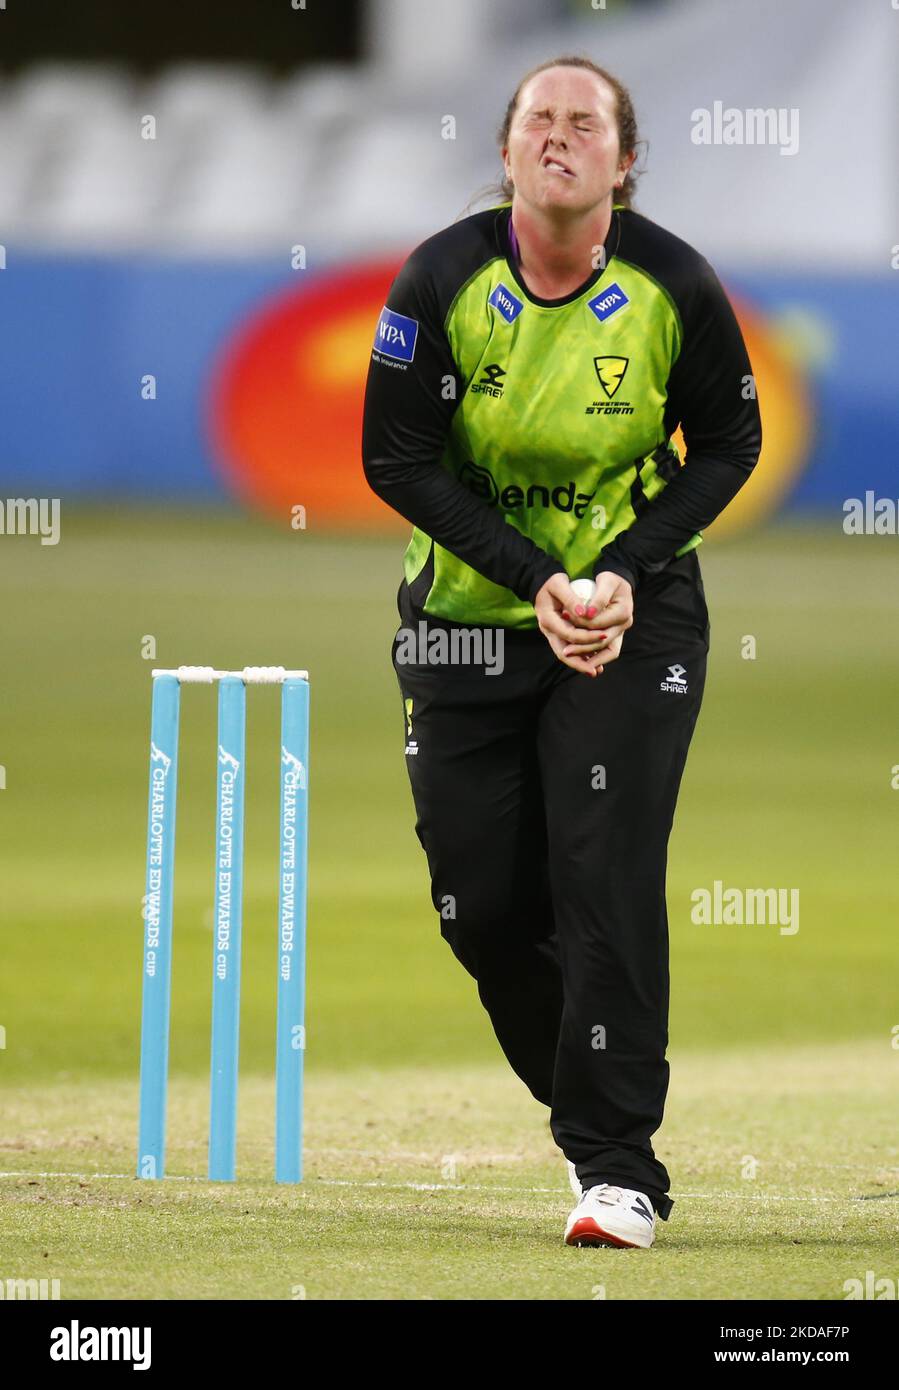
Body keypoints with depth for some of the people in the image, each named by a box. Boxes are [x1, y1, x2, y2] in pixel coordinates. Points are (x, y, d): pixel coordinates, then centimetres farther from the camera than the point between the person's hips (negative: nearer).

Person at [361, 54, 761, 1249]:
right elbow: (397, 456, -9)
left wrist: (626, 569, -13)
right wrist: (536, 578, -18)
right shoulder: (442, 279, -12)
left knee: (607, 874, -14)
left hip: (636, 612, -2)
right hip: (468, 613, 2)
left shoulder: (675, 288, -11)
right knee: (481, 902, 3)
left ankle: (616, 1164, -9)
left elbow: (729, 443, 2)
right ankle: (588, 1103, 27)